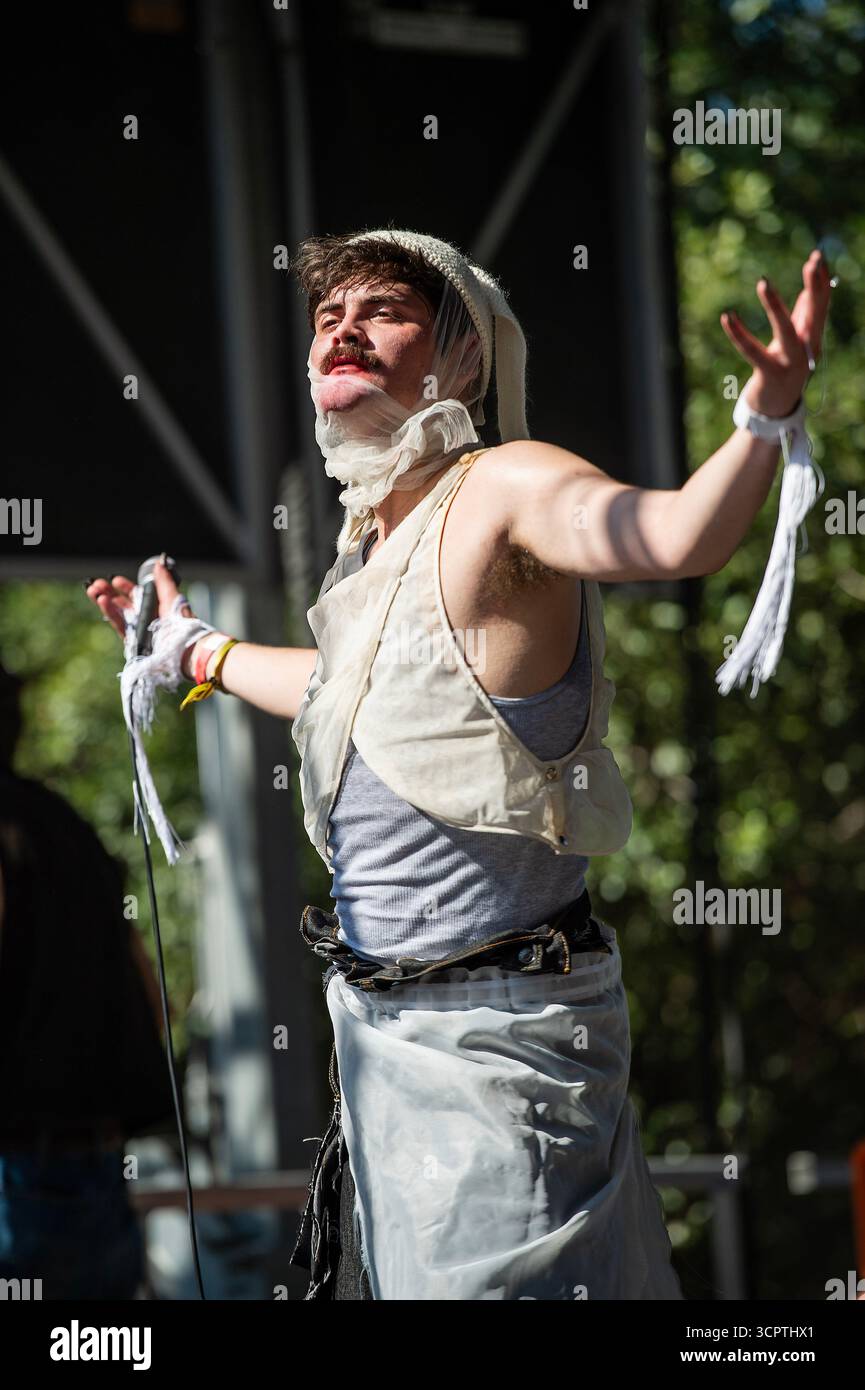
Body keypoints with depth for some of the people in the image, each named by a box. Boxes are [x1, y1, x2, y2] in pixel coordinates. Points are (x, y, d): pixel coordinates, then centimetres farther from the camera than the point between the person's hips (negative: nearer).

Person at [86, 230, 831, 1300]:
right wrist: (193, 646, 47)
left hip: (498, 1030, -9)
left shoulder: (504, 487, -16)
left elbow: (674, 535, -37)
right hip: (381, 1019, 9)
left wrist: (769, 409, -56)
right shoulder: (372, 531, 10)